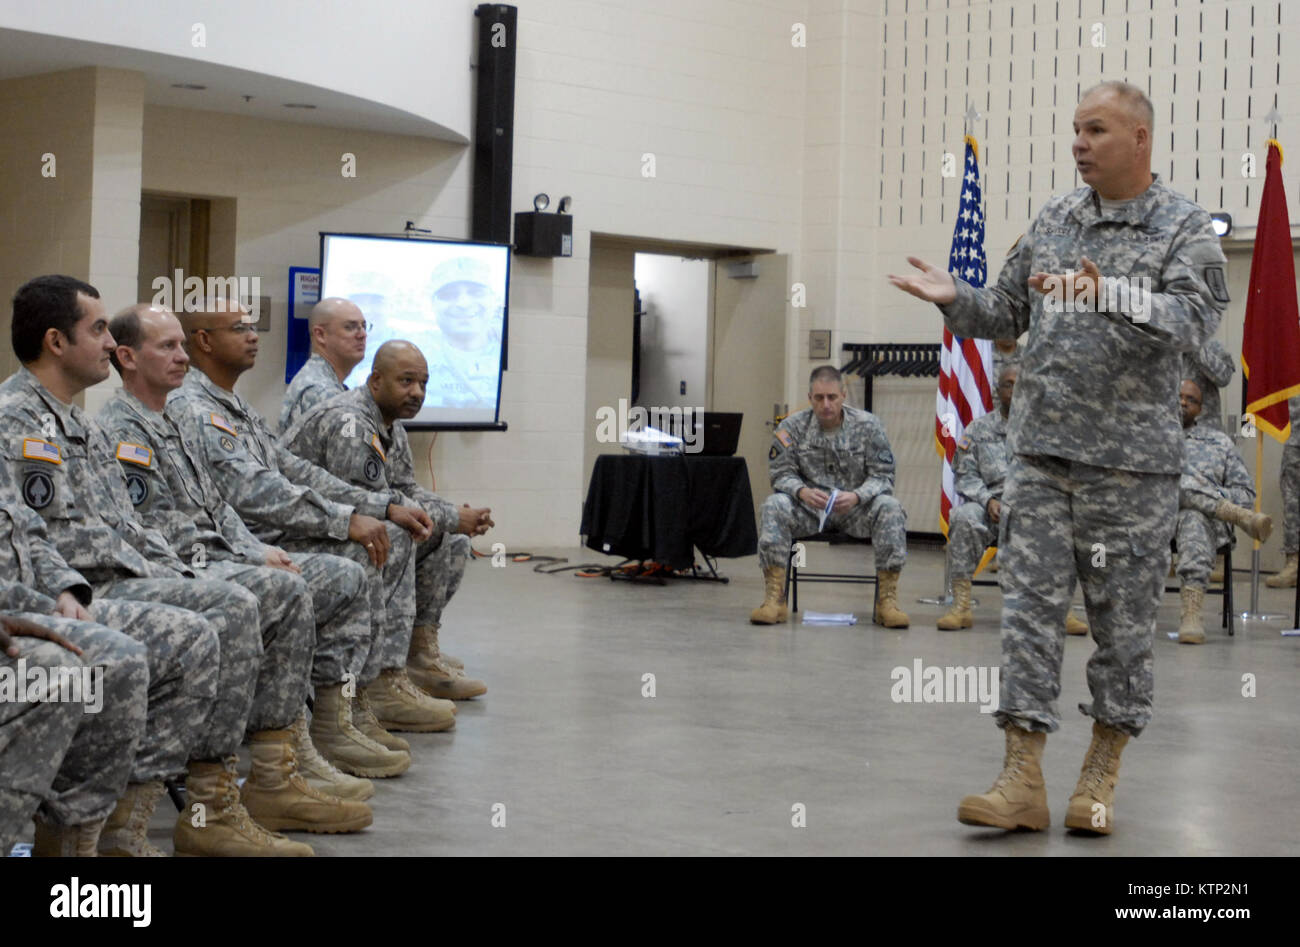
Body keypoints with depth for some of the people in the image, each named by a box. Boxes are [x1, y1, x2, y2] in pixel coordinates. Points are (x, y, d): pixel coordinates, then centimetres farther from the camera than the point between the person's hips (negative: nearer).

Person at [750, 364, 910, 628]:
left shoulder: (868, 425, -3)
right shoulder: (792, 427, 0)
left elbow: (883, 475, -5)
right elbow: (781, 472, -3)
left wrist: (856, 496, -27)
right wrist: (802, 492, -26)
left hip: (855, 508, 0)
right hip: (809, 508, 0)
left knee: (890, 507, -31)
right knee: (774, 505, -30)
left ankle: (887, 601, -26)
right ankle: (774, 599, -30)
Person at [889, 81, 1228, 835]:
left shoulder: (1185, 229, -3)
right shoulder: (1055, 220, 12)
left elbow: (1196, 320, -19)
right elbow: (1008, 314, 18)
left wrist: (1109, 292, -33)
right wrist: (955, 298, -2)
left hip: (1132, 463, -4)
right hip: (1042, 453, 4)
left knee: (1125, 619, 4)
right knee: (1031, 607, -1)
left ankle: (1101, 779, 19)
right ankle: (1023, 780, 2)